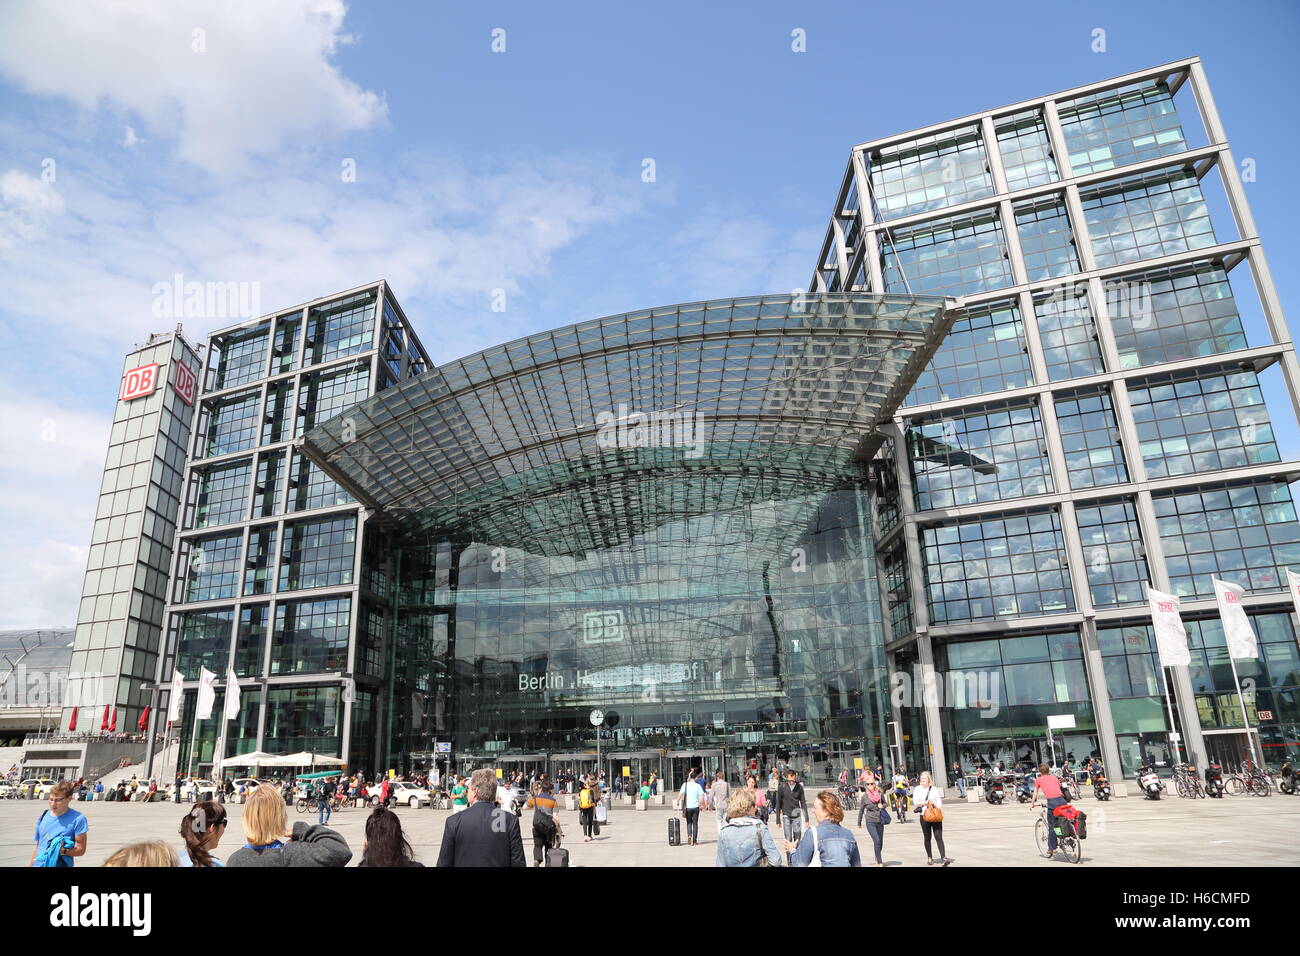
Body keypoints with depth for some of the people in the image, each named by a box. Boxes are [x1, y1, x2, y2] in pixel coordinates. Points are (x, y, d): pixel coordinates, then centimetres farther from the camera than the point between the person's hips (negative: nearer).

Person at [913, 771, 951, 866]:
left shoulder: (934, 789, 7)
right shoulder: (917, 789, 6)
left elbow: (939, 801, 1)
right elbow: (915, 802, -2)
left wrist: (939, 809, -15)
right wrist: (926, 803, -13)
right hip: (924, 815, 1)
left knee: (939, 837, -9)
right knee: (927, 838, 9)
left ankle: (943, 857, -13)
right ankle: (929, 858, 20)